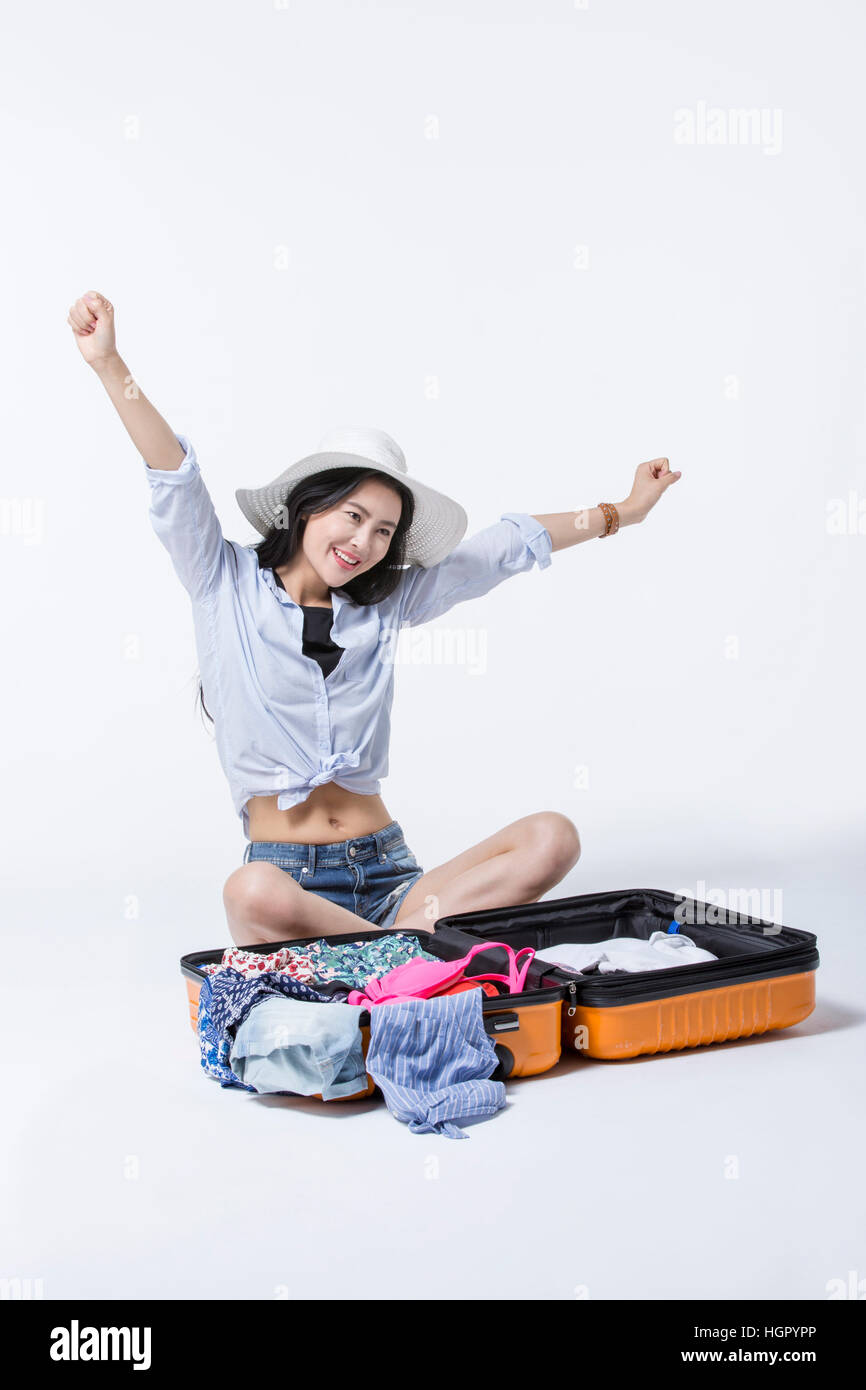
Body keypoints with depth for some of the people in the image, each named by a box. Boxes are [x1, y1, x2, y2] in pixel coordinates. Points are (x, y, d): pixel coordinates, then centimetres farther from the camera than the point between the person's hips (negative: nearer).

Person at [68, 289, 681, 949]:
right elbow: (175, 478, -7)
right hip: (286, 871, -3)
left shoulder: (386, 601, 13)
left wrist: (625, 511, 24)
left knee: (553, 838, -21)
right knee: (254, 893, -41)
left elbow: (510, 545, 18)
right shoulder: (228, 585, 5)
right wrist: (109, 362, -17)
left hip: (388, 873, 4)